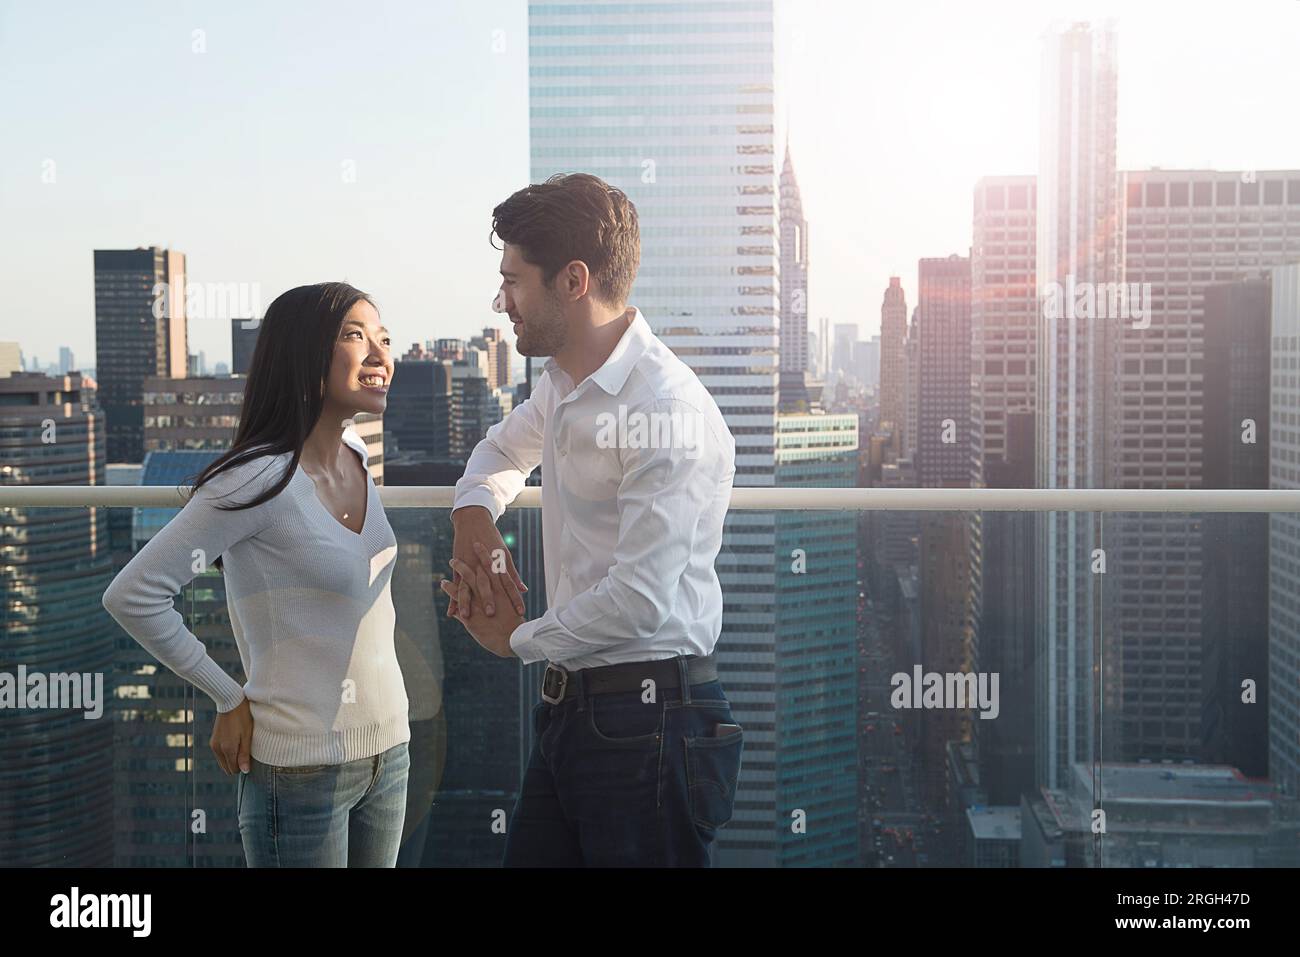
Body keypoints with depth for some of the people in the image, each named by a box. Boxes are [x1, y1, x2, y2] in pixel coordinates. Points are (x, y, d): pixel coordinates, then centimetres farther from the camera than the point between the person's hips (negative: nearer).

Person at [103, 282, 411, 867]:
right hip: (302, 768, -7)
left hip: (386, 751, 7)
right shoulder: (262, 478, -19)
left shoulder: (356, 454, 4)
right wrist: (230, 699, -11)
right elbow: (132, 596, -18)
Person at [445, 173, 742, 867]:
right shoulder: (563, 385, 11)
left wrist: (516, 640, -7)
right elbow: (504, 446, 34)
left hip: (649, 721, -9)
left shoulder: (669, 409, -19)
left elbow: (640, 600, -24)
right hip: (571, 708, 9)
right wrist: (473, 514, 10)